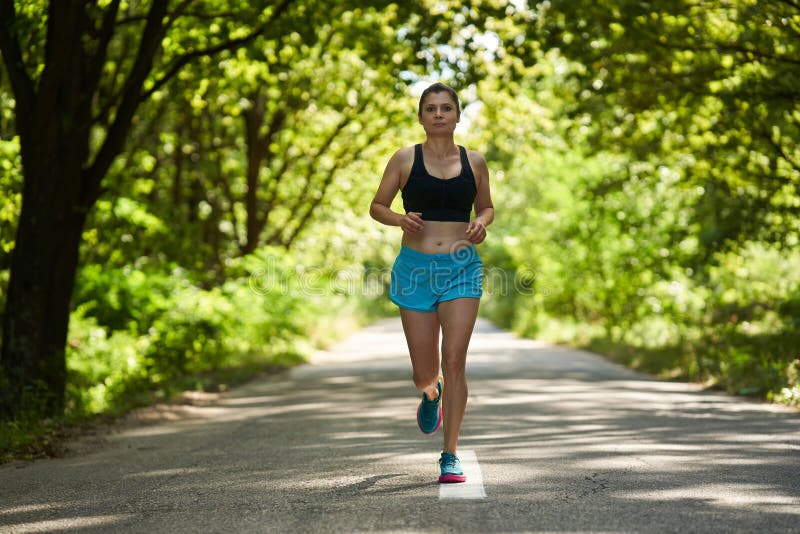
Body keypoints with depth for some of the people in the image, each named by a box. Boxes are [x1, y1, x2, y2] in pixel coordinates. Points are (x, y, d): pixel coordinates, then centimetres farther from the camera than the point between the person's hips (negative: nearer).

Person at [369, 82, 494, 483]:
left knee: (454, 361, -13)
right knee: (424, 374, 4)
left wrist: (481, 223, -3)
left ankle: (450, 455, -4)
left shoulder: (474, 162, 7)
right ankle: (431, 394, 44)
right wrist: (400, 219, -14)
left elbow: (486, 206, 20)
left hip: (461, 269, 0)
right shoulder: (405, 159, 2)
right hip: (415, 268, 0)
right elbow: (377, 206, 7)